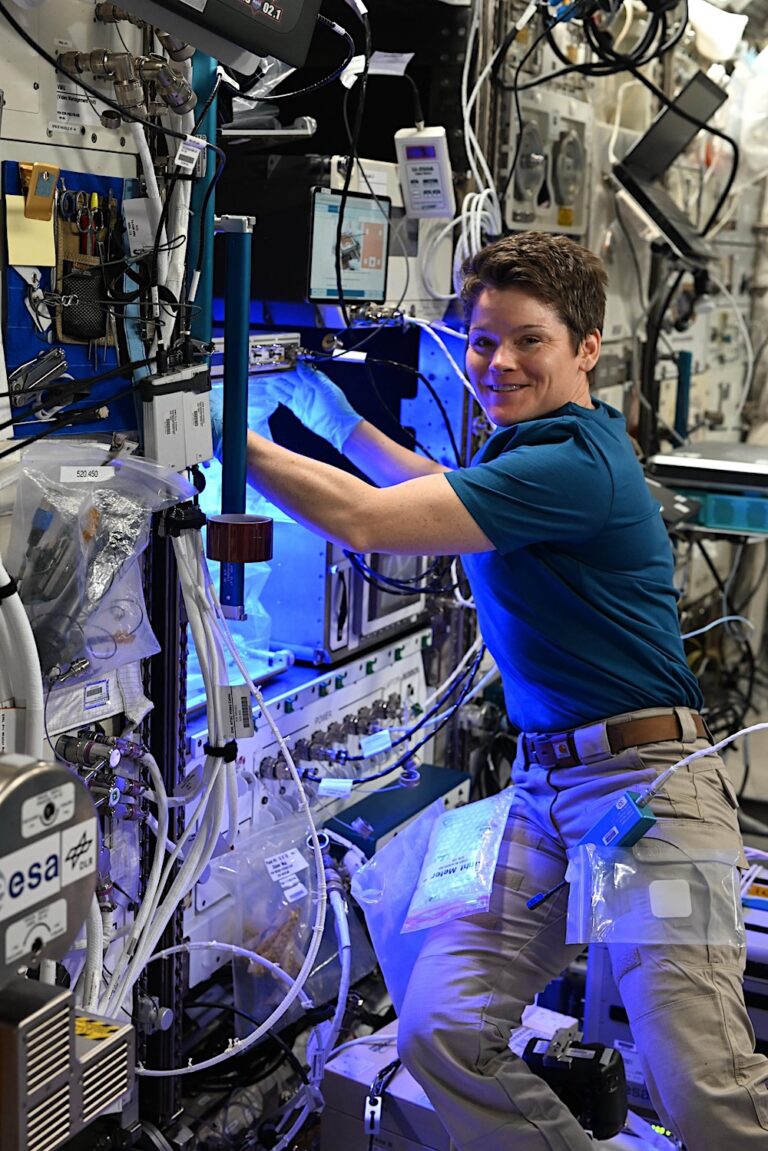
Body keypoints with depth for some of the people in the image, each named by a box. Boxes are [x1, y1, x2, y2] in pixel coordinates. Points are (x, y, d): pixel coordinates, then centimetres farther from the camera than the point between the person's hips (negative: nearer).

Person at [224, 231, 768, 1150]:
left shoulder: (578, 462, -16)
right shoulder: (521, 447, 15)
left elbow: (365, 521, -20)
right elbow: (446, 490, 39)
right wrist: (337, 418, 32)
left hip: (642, 776, -8)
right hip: (540, 782, 8)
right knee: (440, 1033, -4)